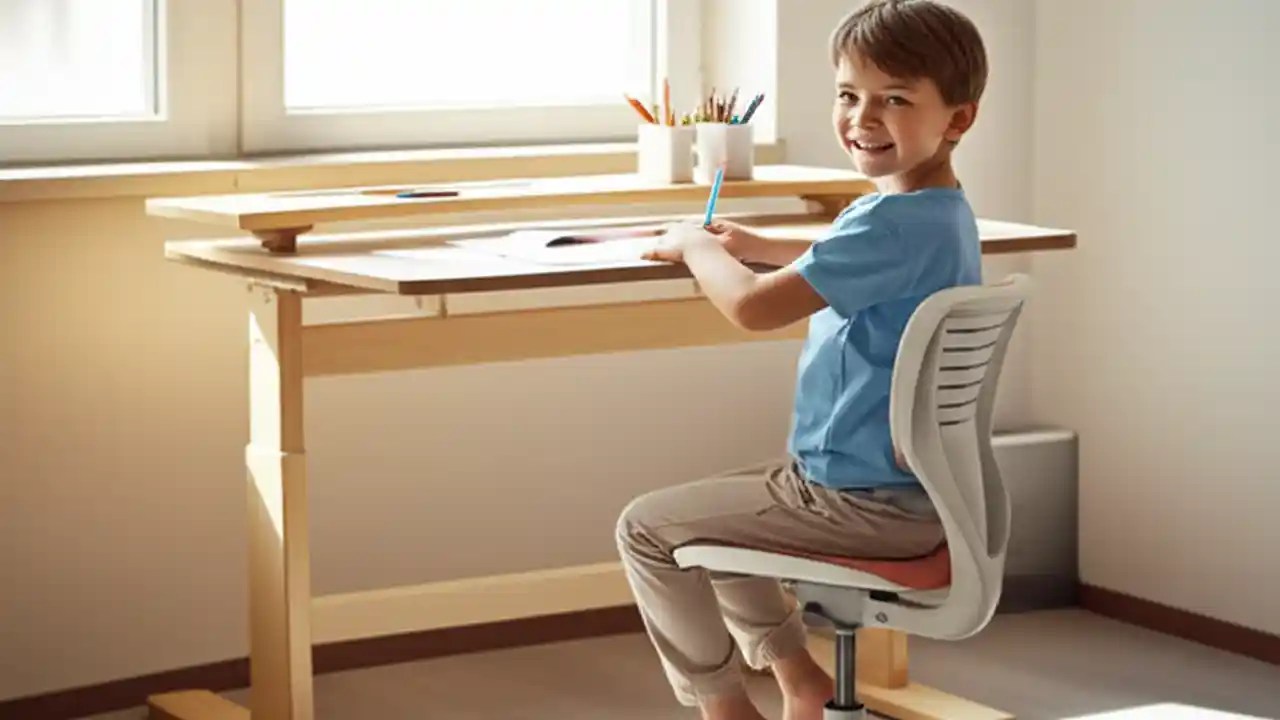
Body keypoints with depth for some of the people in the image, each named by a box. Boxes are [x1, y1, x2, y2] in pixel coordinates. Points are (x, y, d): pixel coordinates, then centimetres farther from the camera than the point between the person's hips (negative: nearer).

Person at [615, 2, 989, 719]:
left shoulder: (893, 224, -27)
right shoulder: (942, 212, 6)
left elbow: (753, 307, -28)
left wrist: (696, 245, -9)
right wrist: (754, 246, 22)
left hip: (870, 502, -10)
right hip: (909, 485, 10)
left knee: (648, 527, -2)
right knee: (706, 509, 27)